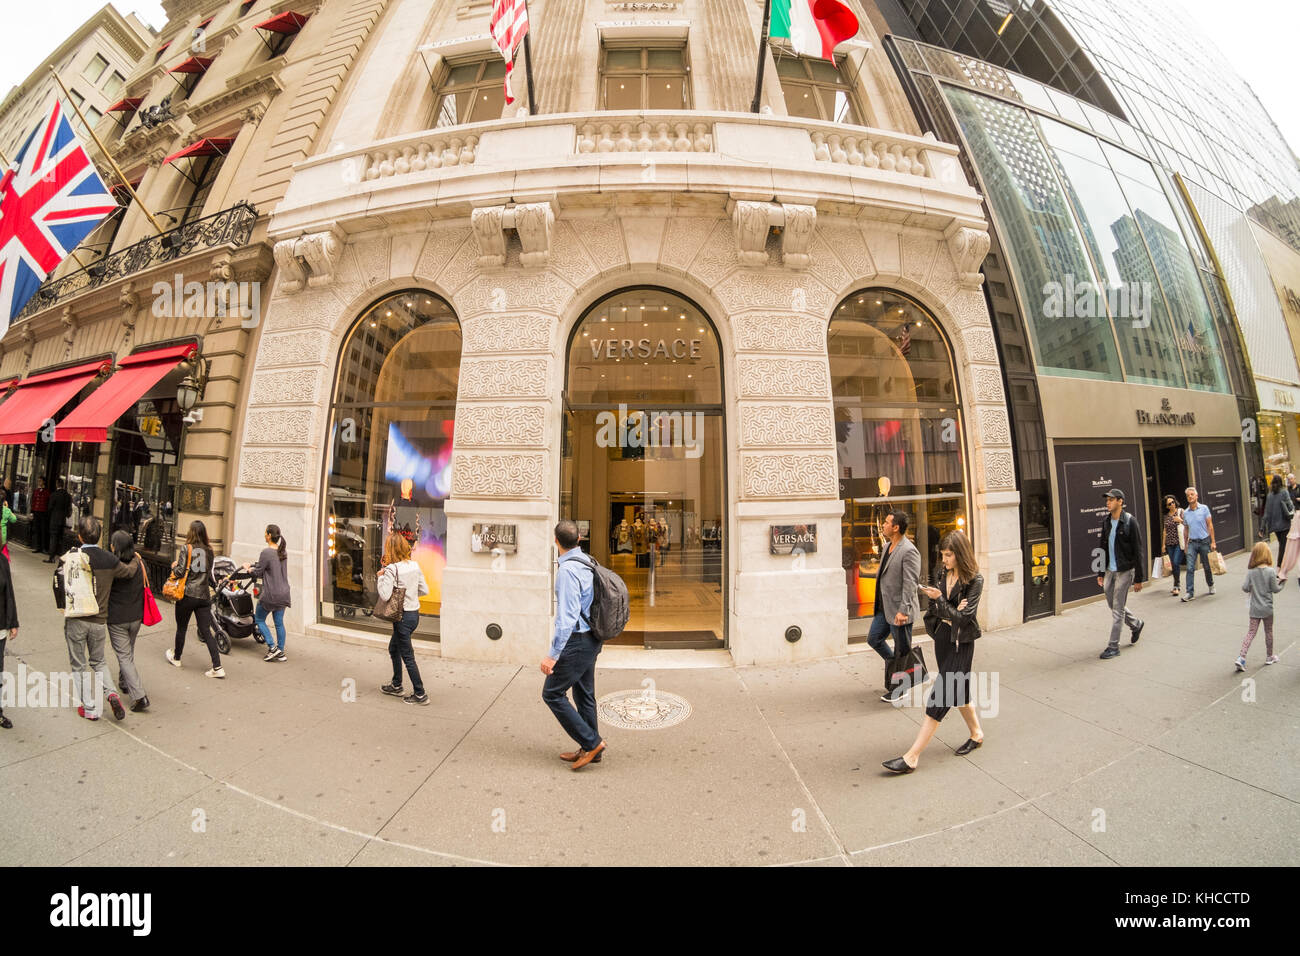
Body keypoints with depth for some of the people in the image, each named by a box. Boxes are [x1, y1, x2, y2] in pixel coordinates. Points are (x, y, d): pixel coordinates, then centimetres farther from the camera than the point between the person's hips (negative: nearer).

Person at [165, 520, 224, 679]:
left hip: (187, 594, -3)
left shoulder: (186, 549, -8)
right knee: (206, 631, 4)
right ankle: (218, 667, -3)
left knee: (181, 628, 17)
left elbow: (179, 571, -11)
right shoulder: (209, 550, 5)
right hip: (204, 595, 4)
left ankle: (176, 658, 39)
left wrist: (174, 566, 8)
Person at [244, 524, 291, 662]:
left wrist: (248, 568, 11)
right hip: (283, 593, 7)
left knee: (260, 620, 13)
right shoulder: (284, 552, 7)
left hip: (270, 594, -7)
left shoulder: (266, 552, -16)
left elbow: (258, 572, -9)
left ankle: (272, 647, 6)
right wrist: (253, 566, 19)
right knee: (279, 623, 12)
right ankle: (281, 653, 17)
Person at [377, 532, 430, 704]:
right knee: (394, 648, 26)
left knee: (407, 656, 4)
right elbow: (425, 590, 7)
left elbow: (384, 596, -22)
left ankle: (420, 694, 11)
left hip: (402, 616, -8)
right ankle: (396, 686, 38)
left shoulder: (391, 569, -18)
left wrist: (381, 577, -9)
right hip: (415, 613, 8)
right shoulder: (415, 565, 3)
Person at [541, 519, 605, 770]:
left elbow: (567, 616, -26)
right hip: (591, 639, 9)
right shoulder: (587, 563, 6)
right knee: (584, 694, 18)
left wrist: (553, 654, -22)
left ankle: (591, 742, 7)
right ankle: (590, 749, 30)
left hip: (576, 641, -9)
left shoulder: (567, 570, -22)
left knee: (552, 693, 4)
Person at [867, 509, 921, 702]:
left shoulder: (908, 551, -20)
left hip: (899, 610, -9)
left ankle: (900, 689, 21)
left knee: (901, 650, 6)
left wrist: (902, 611, -25)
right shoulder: (888, 547, 9)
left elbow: (910, 584, -23)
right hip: (884, 607, 9)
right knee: (874, 639, 17)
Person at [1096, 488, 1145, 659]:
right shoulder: (1106, 521, 7)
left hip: (1124, 571, -6)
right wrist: (1100, 573, 11)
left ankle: (1113, 646, 5)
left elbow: (1137, 551, -12)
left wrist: (1139, 578, -12)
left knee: (1117, 609, -2)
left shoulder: (1130, 522, -13)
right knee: (1113, 605, 16)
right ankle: (1136, 625, 43)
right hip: (1110, 570, 6)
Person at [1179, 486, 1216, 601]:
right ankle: (1189, 592, -7)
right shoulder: (1185, 512, 5)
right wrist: (1185, 545, 12)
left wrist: (1213, 542, -8)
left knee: (1207, 566, 11)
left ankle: (1211, 585, 35)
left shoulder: (1204, 508, -3)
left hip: (1204, 541, -1)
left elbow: (1210, 525, -3)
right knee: (1190, 568, -6)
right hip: (1192, 543, 1)